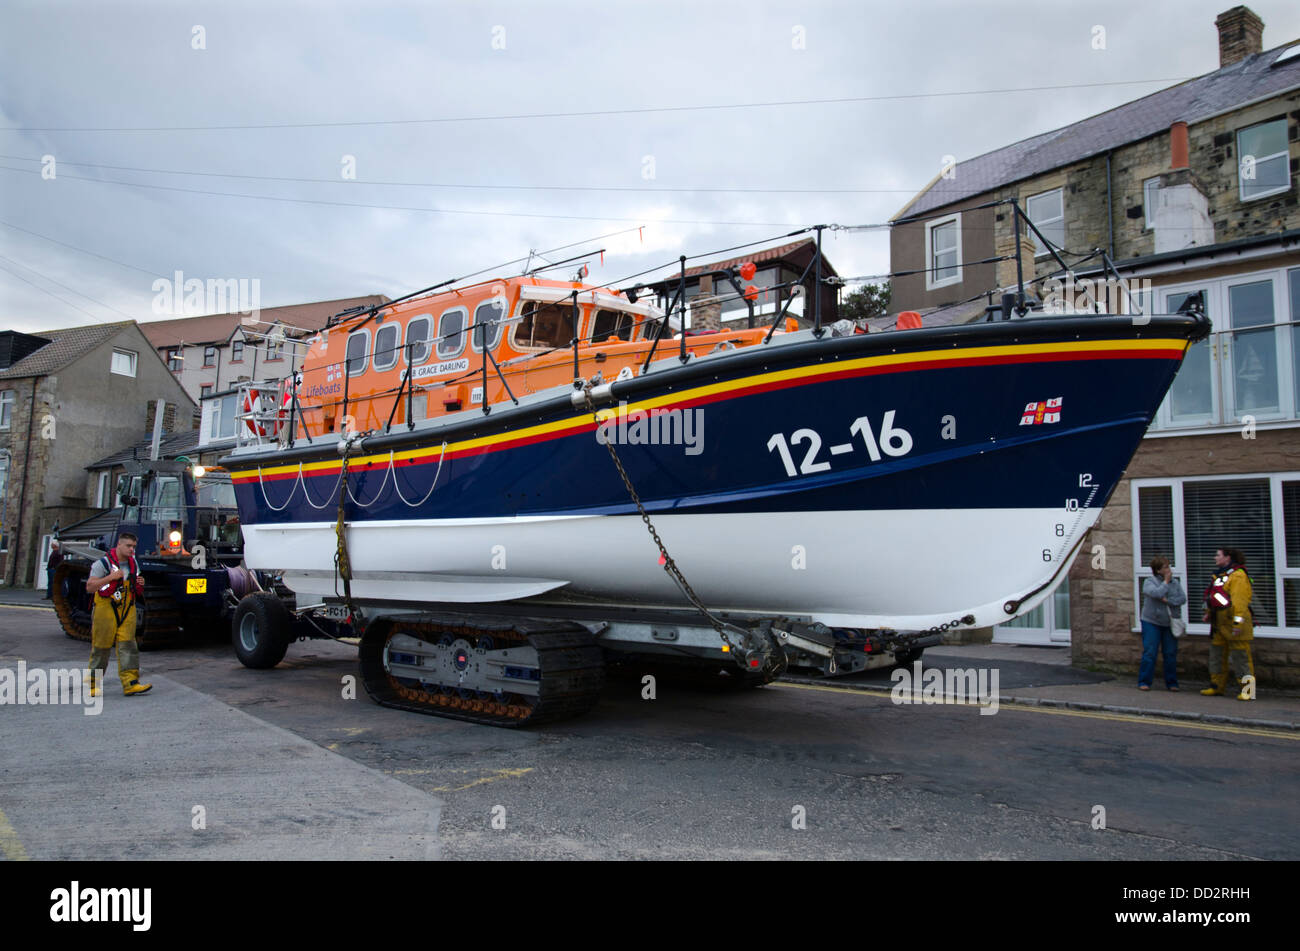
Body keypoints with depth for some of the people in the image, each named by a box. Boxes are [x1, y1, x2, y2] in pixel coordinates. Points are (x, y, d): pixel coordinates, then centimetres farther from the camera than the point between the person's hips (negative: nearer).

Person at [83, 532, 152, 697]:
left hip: (127, 611, 4)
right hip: (106, 610, -4)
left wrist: (140, 585, 0)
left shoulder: (133, 564, 13)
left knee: (128, 646, -6)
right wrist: (110, 577, -19)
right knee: (101, 648, 2)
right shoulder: (103, 563, -5)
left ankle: (130, 683, -11)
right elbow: (89, 587, -11)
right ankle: (93, 684, 17)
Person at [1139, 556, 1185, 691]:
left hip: (1170, 623, 4)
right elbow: (1157, 593, -23)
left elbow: (1183, 599, -3)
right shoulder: (1149, 582, -4)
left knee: (1171, 654, 5)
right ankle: (1144, 682, 2)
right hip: (1151, 623, -4)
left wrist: (1168, 600, -16)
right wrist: (1166, 581, -11)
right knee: (1149, 653, -5)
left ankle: (1172, 682, 16)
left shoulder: (1175, 582, 8)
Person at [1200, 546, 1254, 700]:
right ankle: (1217, 686, 22)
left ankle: (1248, 690, 1)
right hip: (1219, 623, 10)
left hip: (1233, 624, -10)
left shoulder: (1238, 575, -14)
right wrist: (1209, 613, 19)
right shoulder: (1219, 575, 16)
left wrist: (1238, 621, -25)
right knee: (1217, 654, 14)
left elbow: (1239, 600, -21)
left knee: (1240, 656, -5)